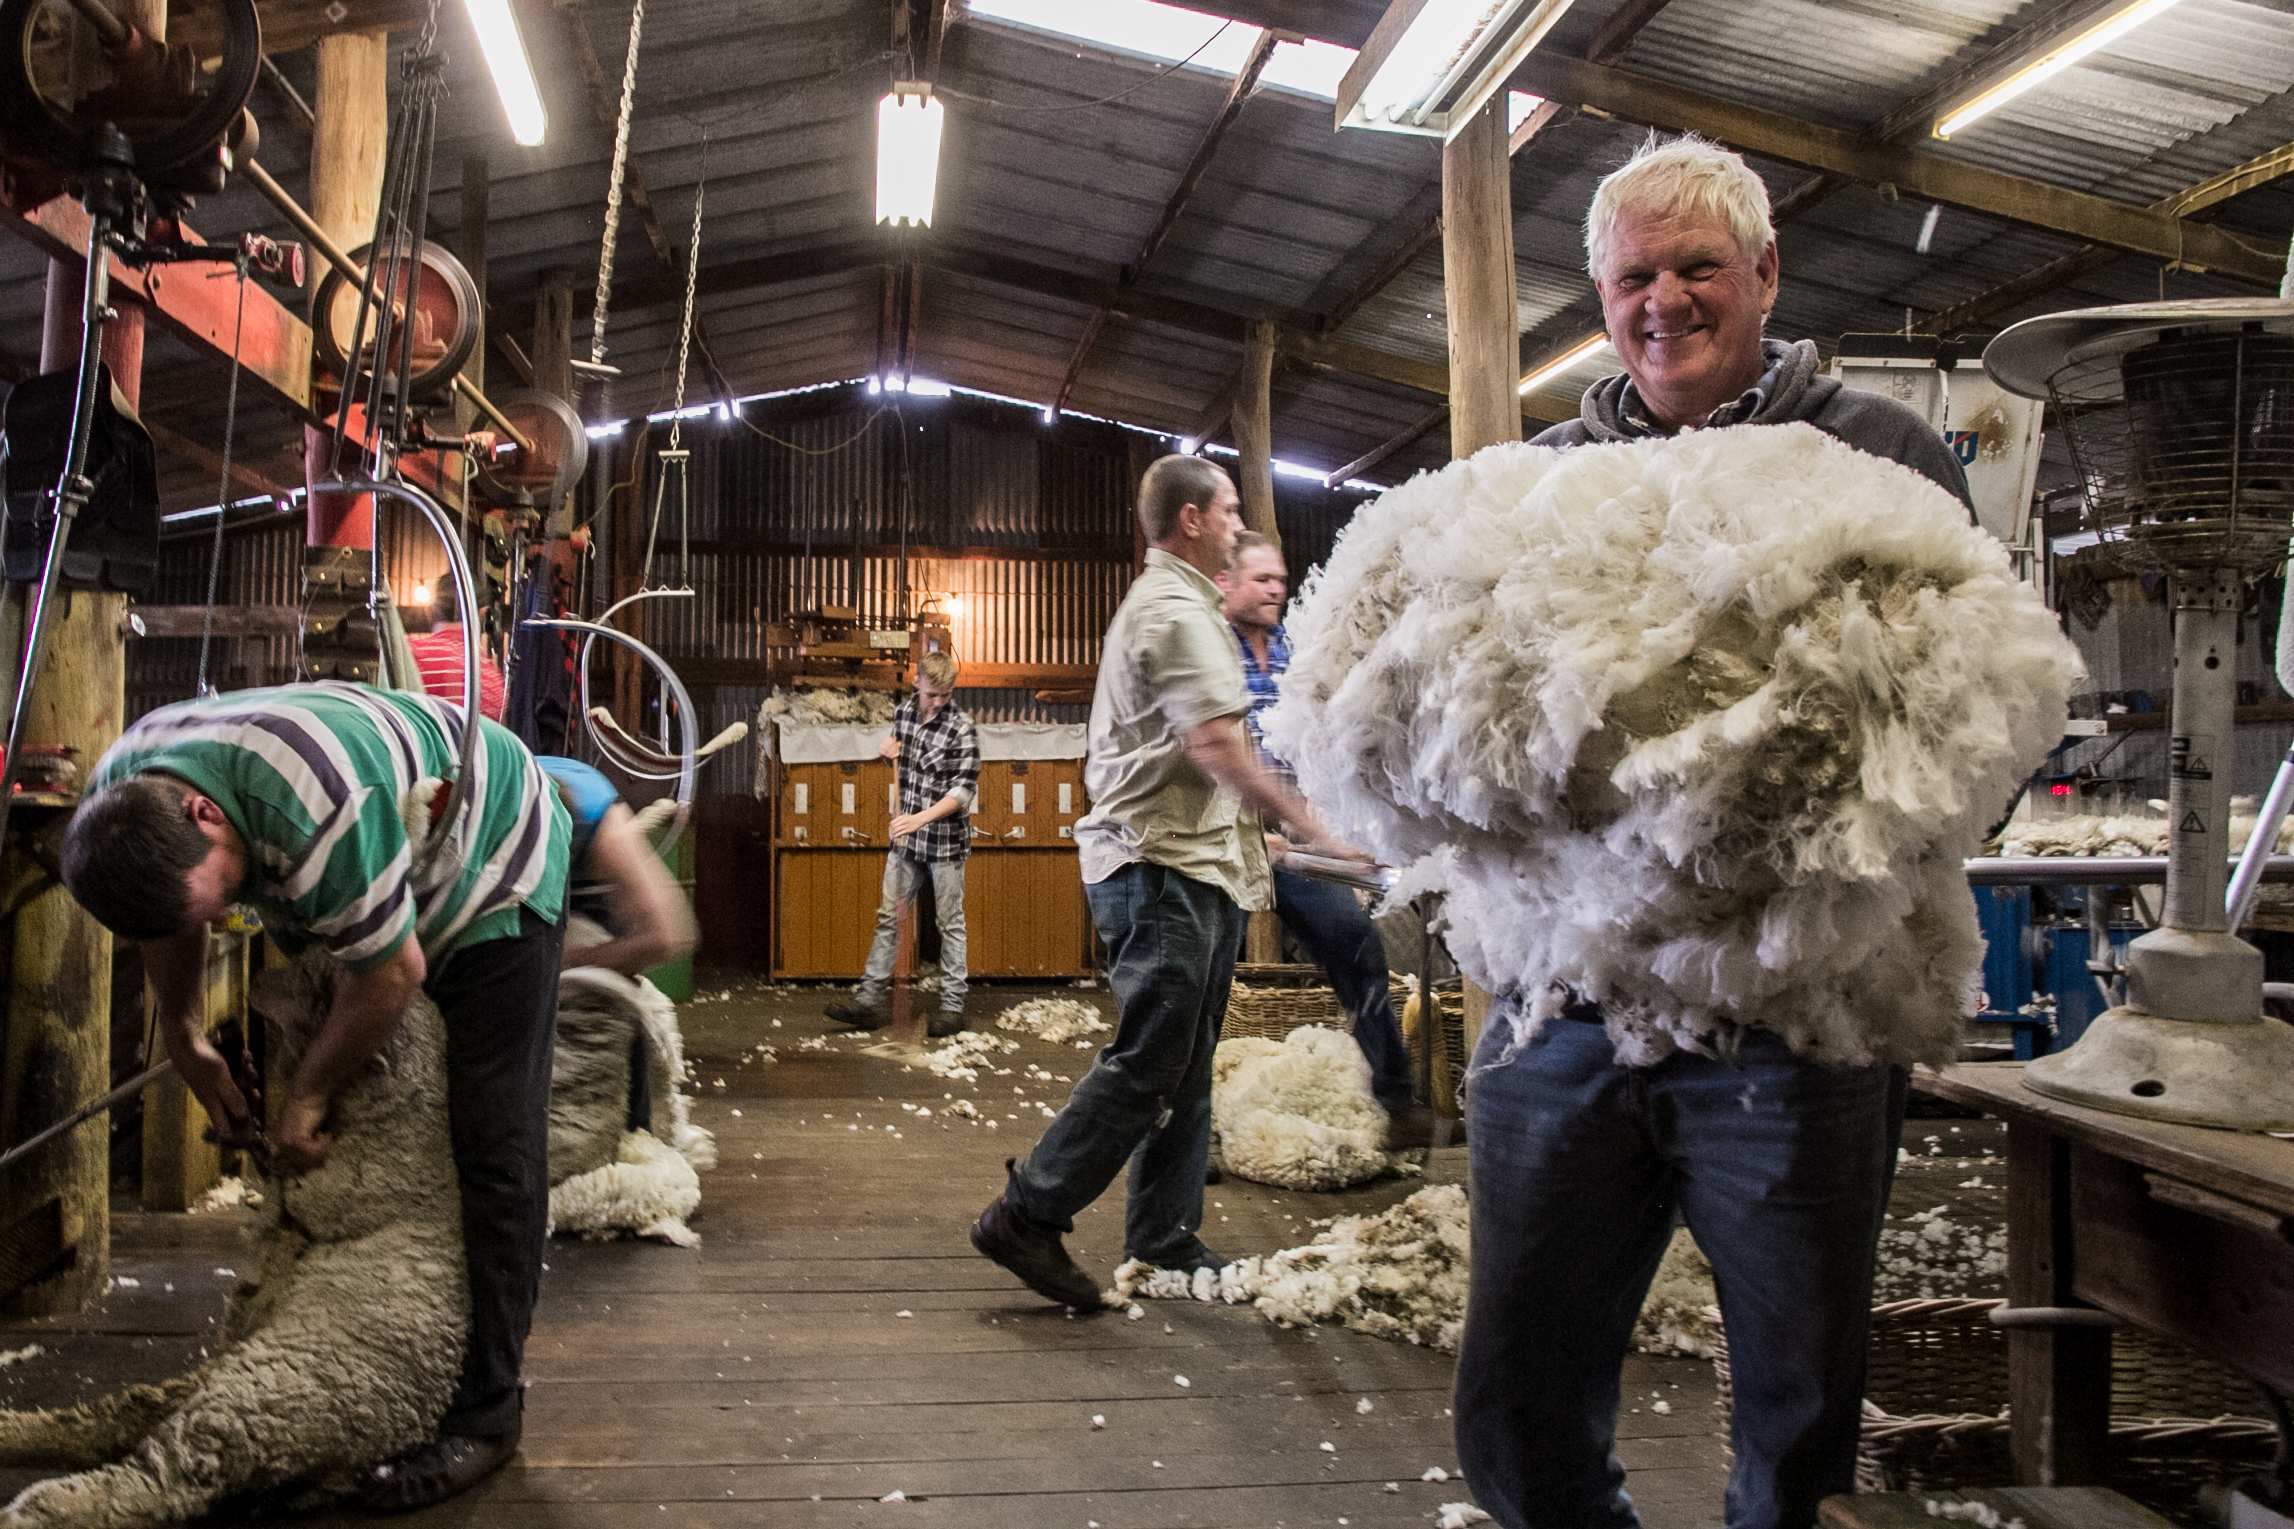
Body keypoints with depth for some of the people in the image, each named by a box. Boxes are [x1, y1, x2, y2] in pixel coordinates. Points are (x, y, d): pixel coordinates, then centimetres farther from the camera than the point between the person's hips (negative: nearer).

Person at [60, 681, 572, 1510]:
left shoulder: (315, 807, -42)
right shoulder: (117, 804, -16)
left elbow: (395, 972, -29)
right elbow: (166, 928, 7)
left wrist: (306, 1096, -17)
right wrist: (185, 1042, 4)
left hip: (494, 875, -8)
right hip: (359, 901, 8)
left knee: (491, 1151, -11)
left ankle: (484, 1414, -5)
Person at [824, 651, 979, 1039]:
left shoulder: (961, 728, -15)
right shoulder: (901, 712, 4)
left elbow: (964, 789, -19)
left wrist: (923, 817, -30)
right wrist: (890, 753, -2)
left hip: (946, 839, -6)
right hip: (907, 837, 6)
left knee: (950, 923, 3)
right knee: (888, 916, 8)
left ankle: (952, 1006, 11)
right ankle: (870, 998, 13)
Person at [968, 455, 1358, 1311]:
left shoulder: (1159, 602, 22)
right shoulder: (1177, 612, -12)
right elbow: (1217, 748, -21)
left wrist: (1248, 829, 21)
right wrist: (1310, 826, -16)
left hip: (1186, 861, 11)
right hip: (1165, 864, -11)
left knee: (1182, 1069, 12)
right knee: (1147, 1063, -9)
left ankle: (1163, 1242, 17)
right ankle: (1028, 1216, -2)